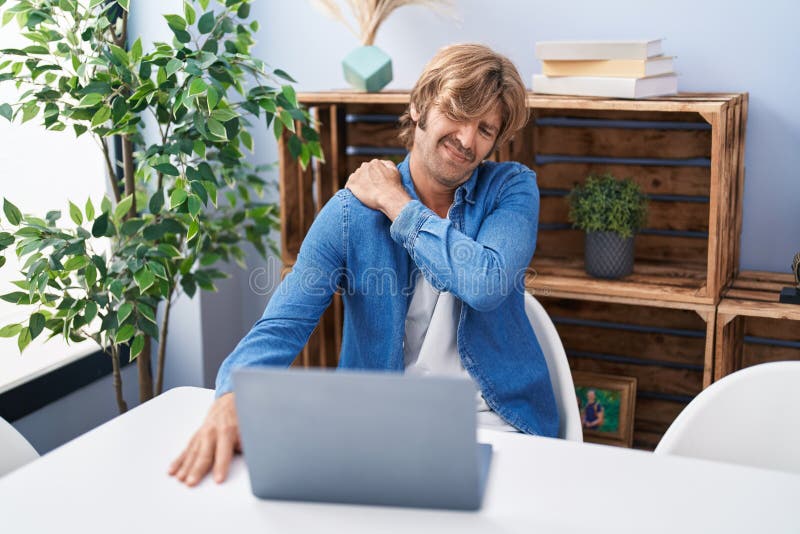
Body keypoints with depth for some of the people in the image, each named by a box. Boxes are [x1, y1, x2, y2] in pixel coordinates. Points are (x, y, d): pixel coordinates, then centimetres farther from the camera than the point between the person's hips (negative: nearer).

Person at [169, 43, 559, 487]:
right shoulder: (349, 212, -3)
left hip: (497, 424, 0)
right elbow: (282, 325, -12)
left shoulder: (512, 189, -3)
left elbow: (486, 284, -23)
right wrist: (233, 397, -33)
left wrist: (398, 205, -12)